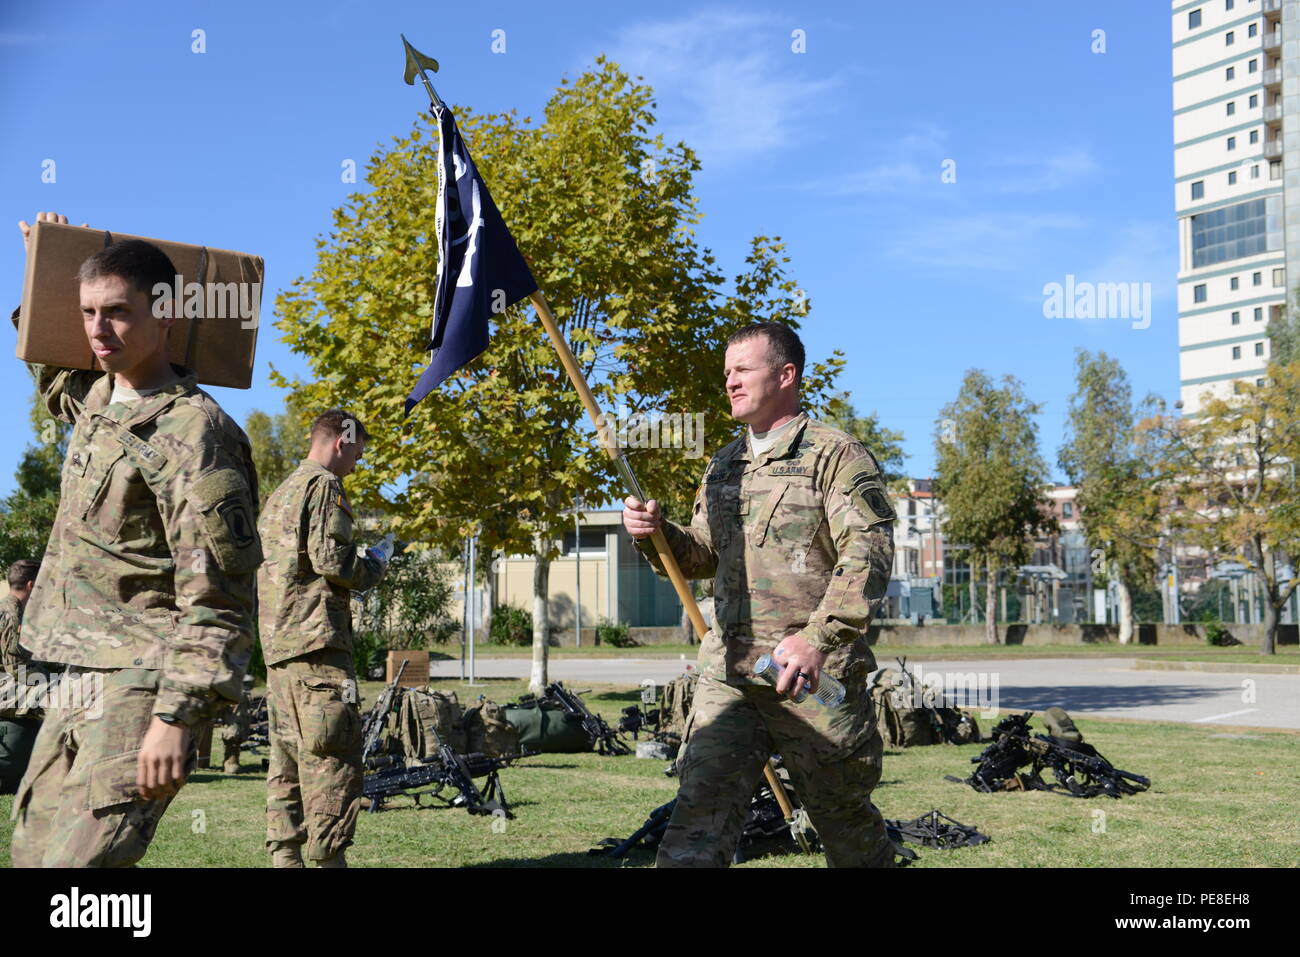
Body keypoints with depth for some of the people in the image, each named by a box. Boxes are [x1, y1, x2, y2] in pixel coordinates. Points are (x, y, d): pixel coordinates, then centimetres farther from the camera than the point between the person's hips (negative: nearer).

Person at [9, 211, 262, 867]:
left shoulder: (190, 431, -15)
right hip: (79, 679, 9)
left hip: (142, 686, -9)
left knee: (79, 857, -20)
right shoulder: (95, 398, 11)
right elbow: (51, 374, 38)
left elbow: (216, 599, -19)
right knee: (30, 852, 12)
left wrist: (176, 718, -24)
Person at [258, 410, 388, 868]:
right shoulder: (324, 485, -6)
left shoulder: (280, 493, 24)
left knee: (288, 752, 10)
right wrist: (373, 567, 2)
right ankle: (329, 855, -9)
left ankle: (284, 852, 11)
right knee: (332, 752, -8)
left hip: (277, 641, 10)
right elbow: (329, 557, -16)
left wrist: (357, 564, 23)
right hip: (316, 638, -10)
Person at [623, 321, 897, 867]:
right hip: (727, 672, 5)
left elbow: (868, 555, -15)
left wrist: (818, 638, -28)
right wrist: (656, 535, 2)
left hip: (813, 674, -5)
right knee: (700, 810, -7)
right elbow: (702, 556, 25)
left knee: (845, 819, 10)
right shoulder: (724, 468, 19)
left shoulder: (836, 455, -3)